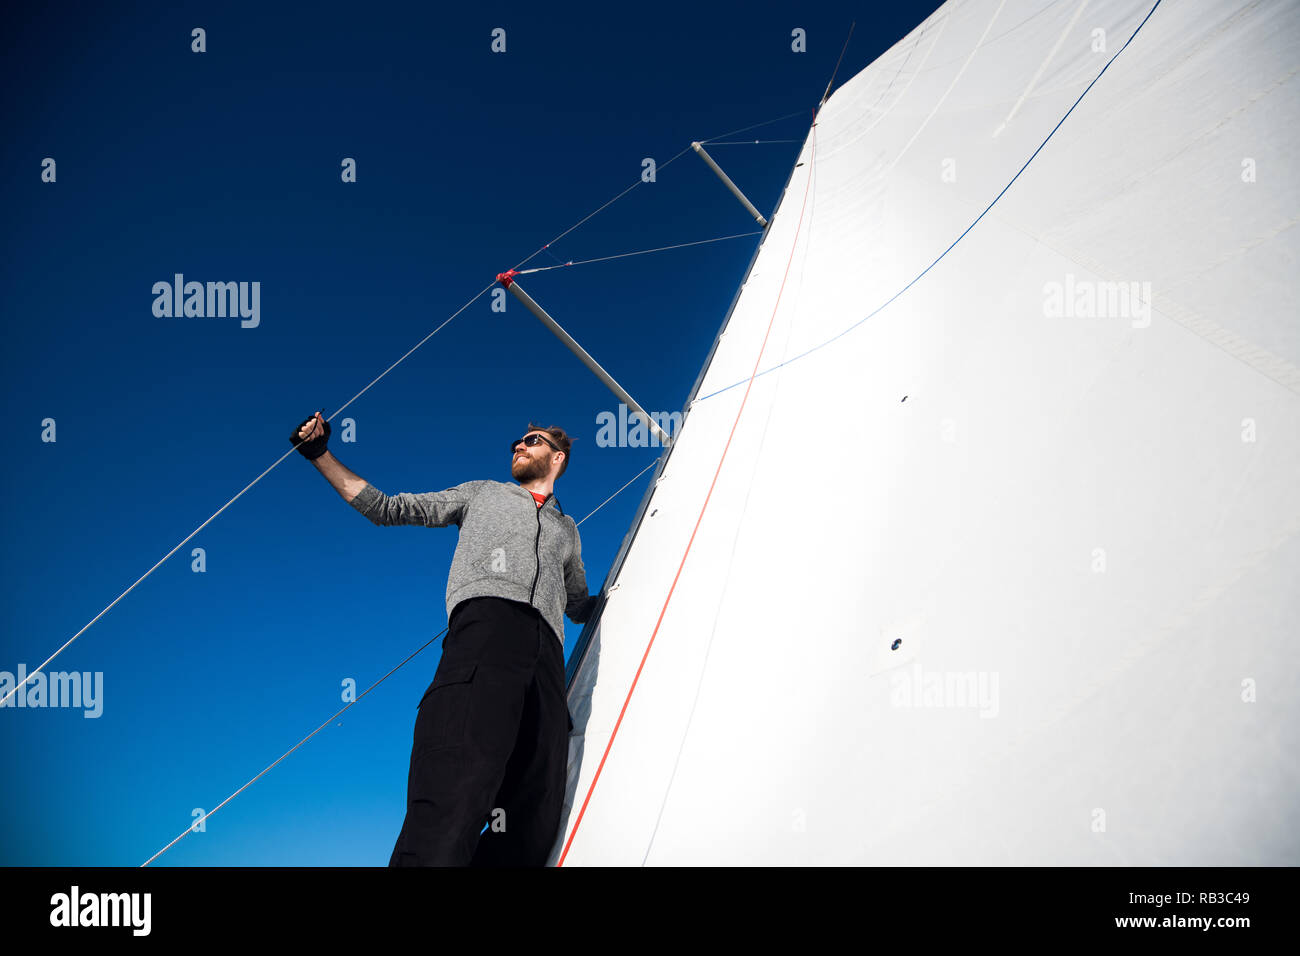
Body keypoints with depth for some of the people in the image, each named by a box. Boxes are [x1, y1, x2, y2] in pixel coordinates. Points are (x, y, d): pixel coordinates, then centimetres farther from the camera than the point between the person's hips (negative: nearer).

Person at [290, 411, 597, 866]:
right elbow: (386, 508, 29)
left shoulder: (567, 530, 39)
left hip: (545, 651, 4)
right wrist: (320, 454, 26)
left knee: (533, 829, -16)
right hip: (485, 619, -3)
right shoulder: (482, 494, 33)